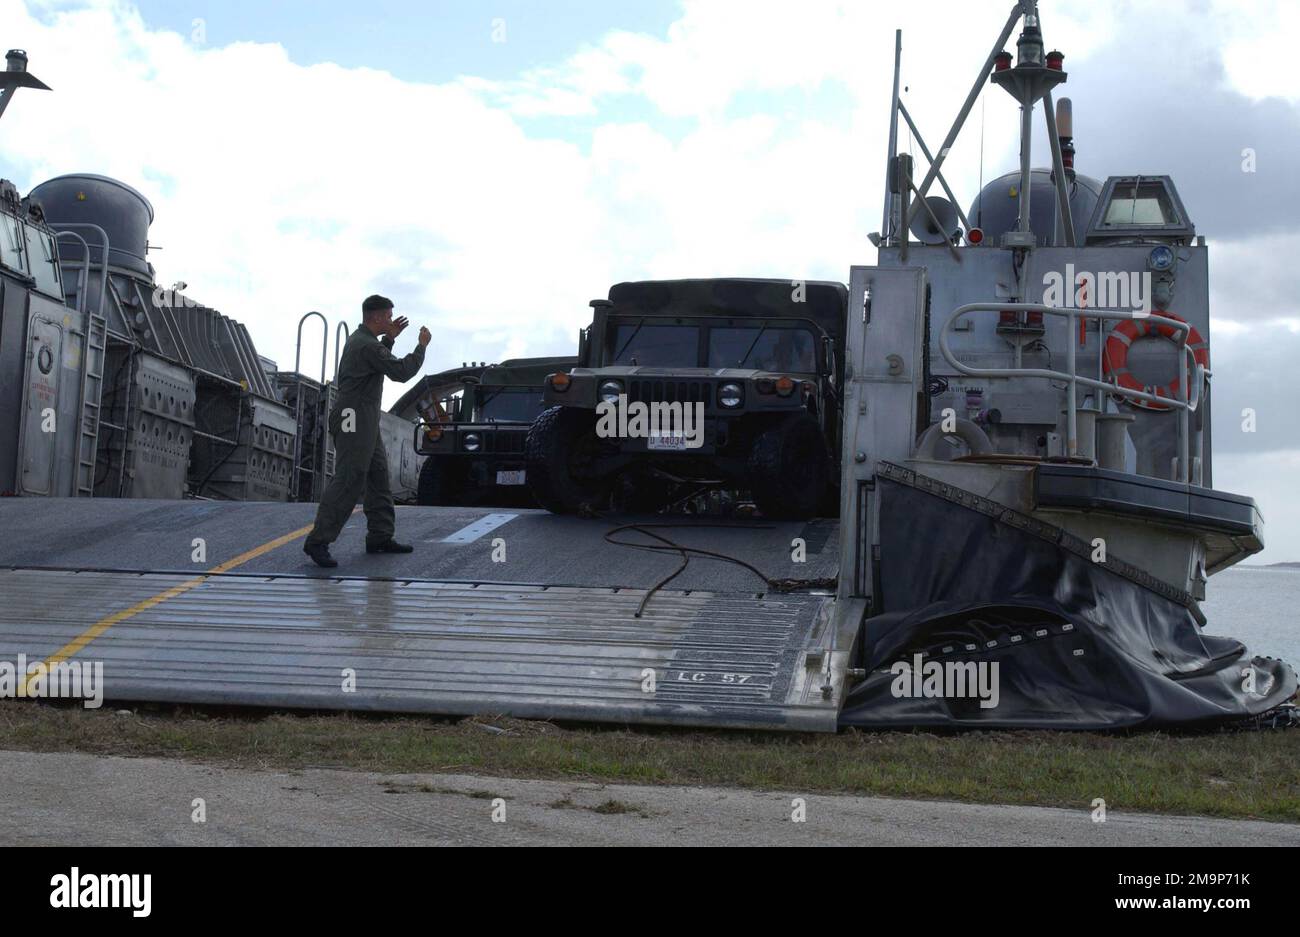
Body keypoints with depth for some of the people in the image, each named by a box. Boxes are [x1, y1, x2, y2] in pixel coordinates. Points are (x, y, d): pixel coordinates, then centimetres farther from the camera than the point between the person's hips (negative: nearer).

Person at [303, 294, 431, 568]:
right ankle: (318, 542, -12)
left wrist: (389, 338, 22)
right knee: (348, 482, -13)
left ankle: (380, 537, 16)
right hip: (354, 421, -11)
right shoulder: (367, 345, -18)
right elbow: (401, 372, -17)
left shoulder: (360, 339, 14)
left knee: (379, 478, 12)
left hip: (364, 422, 11)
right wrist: (422, 346, -4)